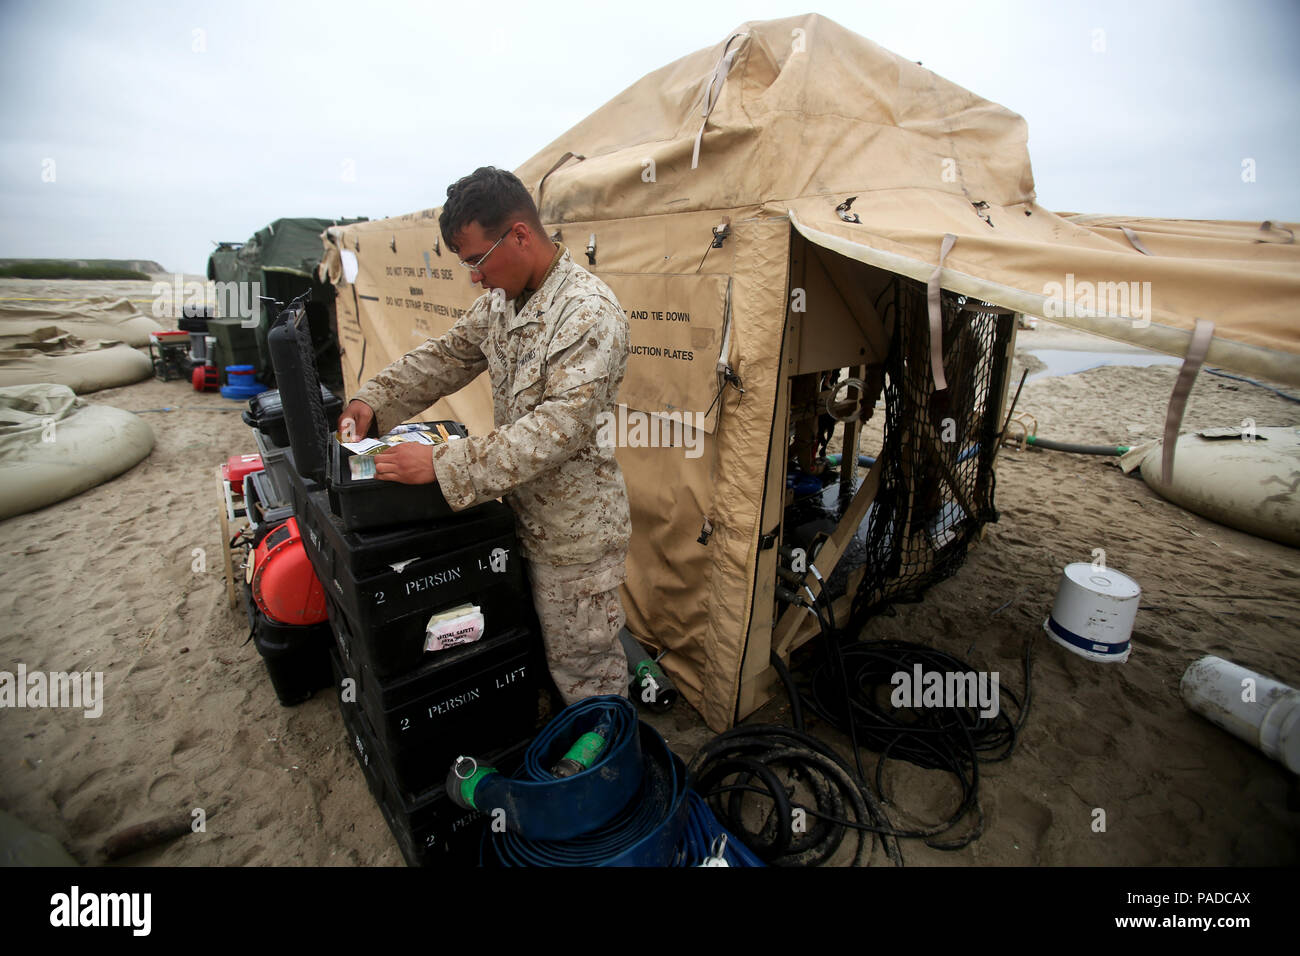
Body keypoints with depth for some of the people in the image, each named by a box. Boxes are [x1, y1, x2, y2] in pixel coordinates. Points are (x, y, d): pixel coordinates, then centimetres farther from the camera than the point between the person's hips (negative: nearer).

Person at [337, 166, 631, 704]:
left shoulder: (590, 315, -25)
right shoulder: (501, 299, 5)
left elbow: (558, 429, -31)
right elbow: (449, 355, 15)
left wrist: (442, 466, -29)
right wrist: (376, 400, 0)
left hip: (575, 531, -8)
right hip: (526, 512, 8)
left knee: (580, 662, 11)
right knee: (539, 644, 25)